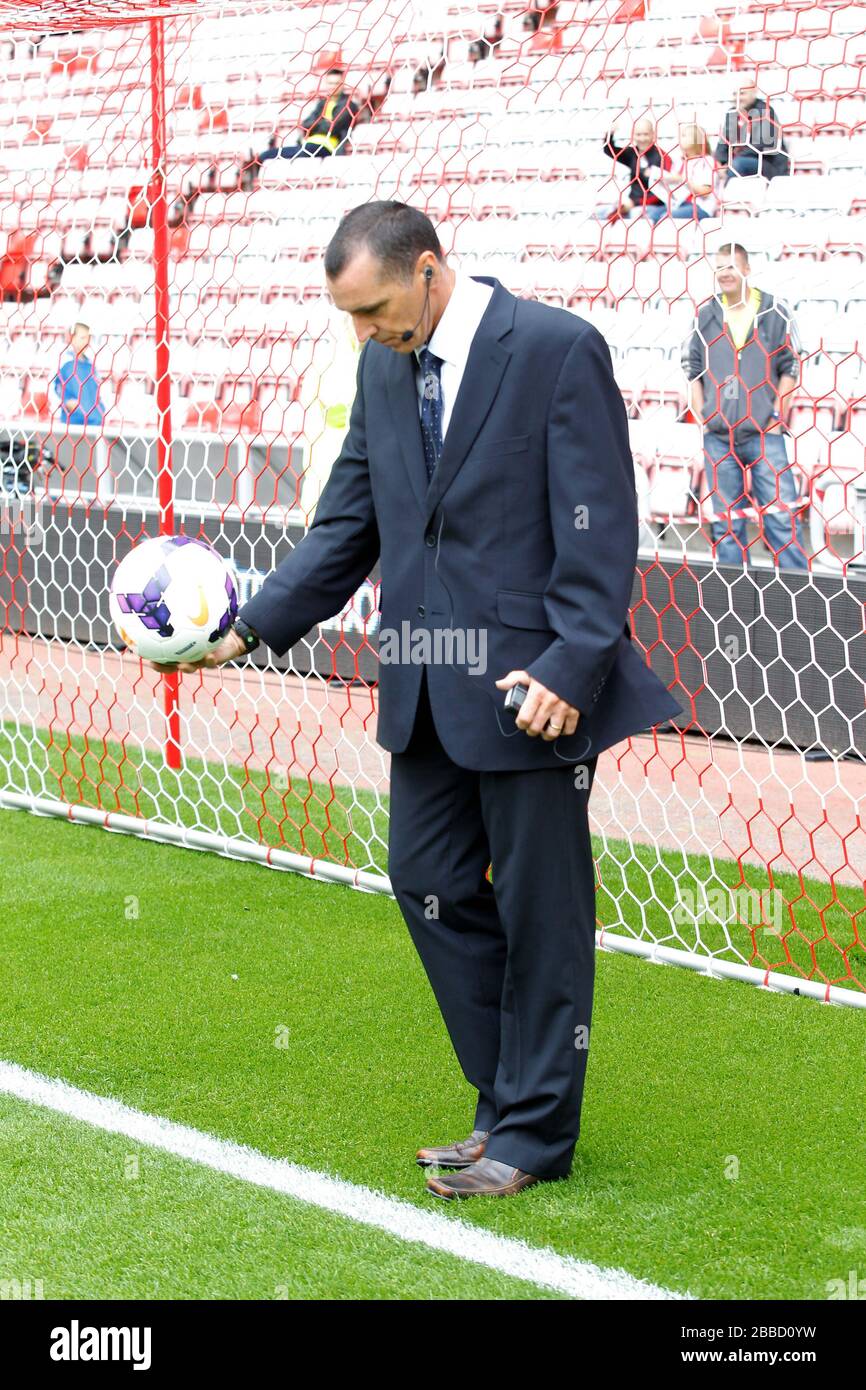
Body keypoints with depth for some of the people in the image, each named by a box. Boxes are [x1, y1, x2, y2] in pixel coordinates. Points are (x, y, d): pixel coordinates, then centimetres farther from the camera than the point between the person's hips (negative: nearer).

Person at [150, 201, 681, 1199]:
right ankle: (508, 1101, 26)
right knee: (430, 883, 12)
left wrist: (571, 666, -21)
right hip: (430, 688, 7)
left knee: (539, 903, 3)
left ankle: (532, 1134, 15)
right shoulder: (384, 367, 9)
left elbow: (600, 529, -13)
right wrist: (250, 628, 4)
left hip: (533, 684, -7)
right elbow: (347, 525, 14)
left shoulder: (558, 350, -12)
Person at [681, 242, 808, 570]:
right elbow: (692, 367, 12)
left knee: (780, 515, -7)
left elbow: (791, 366, 5)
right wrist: (700, 414, 4)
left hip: (764, 433, -3)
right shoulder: (705, 314, 8)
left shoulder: (774, 312, 2)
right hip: (718, 433, 3)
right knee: (726, 518, 6)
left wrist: (778, 412, -3)